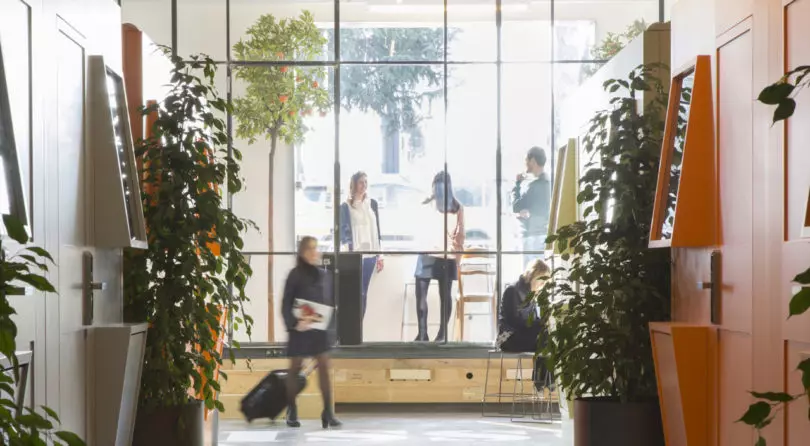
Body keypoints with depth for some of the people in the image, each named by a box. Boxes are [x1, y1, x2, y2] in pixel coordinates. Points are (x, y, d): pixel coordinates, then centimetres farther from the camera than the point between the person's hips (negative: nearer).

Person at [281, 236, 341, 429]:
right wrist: (294, 323, -23)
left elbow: (328, 301, 12)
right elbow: (286, 304, -9)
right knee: (295, 368, 7)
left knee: (324, 368, -1)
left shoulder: (322, 274, 7)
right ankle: (292, 411, 18)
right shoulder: (295, 275, -7)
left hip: (320, 328, 4)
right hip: (300, 328, -4)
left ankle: (328, 412, -1)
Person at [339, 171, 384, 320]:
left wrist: (379, 255, 13)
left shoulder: (372, 203, 10)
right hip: (354, 255, -4)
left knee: (363, 293, 6)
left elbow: (377, 229, 13)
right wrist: (348, 253, -21)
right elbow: (342, 231, -6)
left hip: (370, 254, 4)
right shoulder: (345, 206, -2)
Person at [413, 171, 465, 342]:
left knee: (421, 295, 0)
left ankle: (423, 333, -8)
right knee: (445, 295, 8)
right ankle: (442, 333, 7)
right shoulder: (458, 207, 4)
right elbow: (461, 235, 6)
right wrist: (458, 254, 13)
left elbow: (419, 224, 9)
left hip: (429, 254, -3)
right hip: (449, 255, 3)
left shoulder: (427, 205, -6)